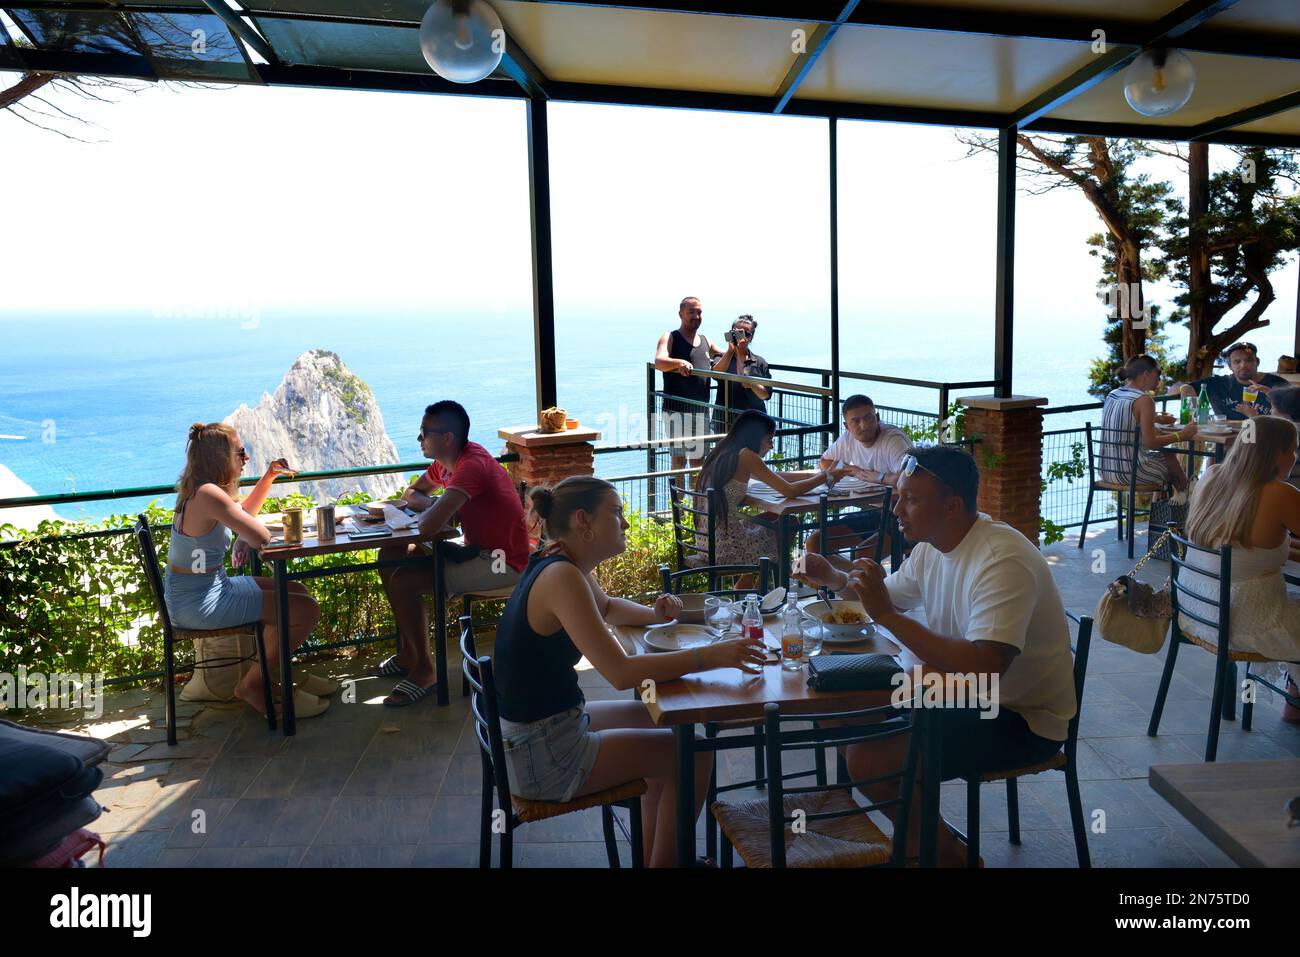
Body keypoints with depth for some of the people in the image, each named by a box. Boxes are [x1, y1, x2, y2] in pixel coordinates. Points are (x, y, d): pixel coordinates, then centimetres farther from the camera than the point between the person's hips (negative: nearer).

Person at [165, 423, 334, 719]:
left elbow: (245, 512, 25)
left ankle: (270, 675, 29)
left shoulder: (200, 489, 8)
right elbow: (261, 537, -25)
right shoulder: (208, 494, -24)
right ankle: (251, 685, 7)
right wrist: (244, 538, -2)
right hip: (198, 603, -10)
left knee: (298, 592, 19)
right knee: (307, 610, -10)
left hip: (210, 586, 10)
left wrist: (269, 475, 16)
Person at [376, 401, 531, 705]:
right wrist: (436, 506, -4)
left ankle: (424, 671, -2)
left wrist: (435, 508, -10)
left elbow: (429, 525, -35)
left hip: (502, 563, -10)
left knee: (403, 582, -20)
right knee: (390, 556, 9)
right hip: (476, 549, 10)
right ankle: (408, 653, 18)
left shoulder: (472, 465, -26)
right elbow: (411, 493, 18)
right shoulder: (447, 461, 4)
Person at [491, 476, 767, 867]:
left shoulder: (561, 566, 4)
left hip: (547, 725, 10)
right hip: (541, 758, -10)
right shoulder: (561, 576, -25)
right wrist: (711, 656, -29)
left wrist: (654, 614, 5)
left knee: (658, 719, 23)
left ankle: (654, 852, 34)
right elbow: (622, 673, -31)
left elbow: (607, 607, 25)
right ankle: (663, 862, 17)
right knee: (694, 755, -2)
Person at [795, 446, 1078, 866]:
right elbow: (892, 594, 21)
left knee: (870, 760, -20)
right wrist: (834, 577, 1)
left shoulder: (1002, 562, -27)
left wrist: (886, 615, -35)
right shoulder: (932, 544, 1)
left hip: (1024, 719, -9)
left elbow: (983, 670, -39)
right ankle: (918, 835, 21)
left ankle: (950, 853, 7)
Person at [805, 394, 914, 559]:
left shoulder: (893, 439, -20)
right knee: (815, 543, 0)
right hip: (871, 511, 7)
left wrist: (878, 477, -17)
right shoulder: (848, 438, 2)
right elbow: (825, 462, 20)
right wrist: (856, 471, 1)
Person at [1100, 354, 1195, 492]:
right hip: (1129, 474, -8)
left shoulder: (1112, 395, 7)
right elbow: (1150, 443, -18)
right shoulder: (1144, 400, -15)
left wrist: (1158, 419, 32)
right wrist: (1182, 435, -7)